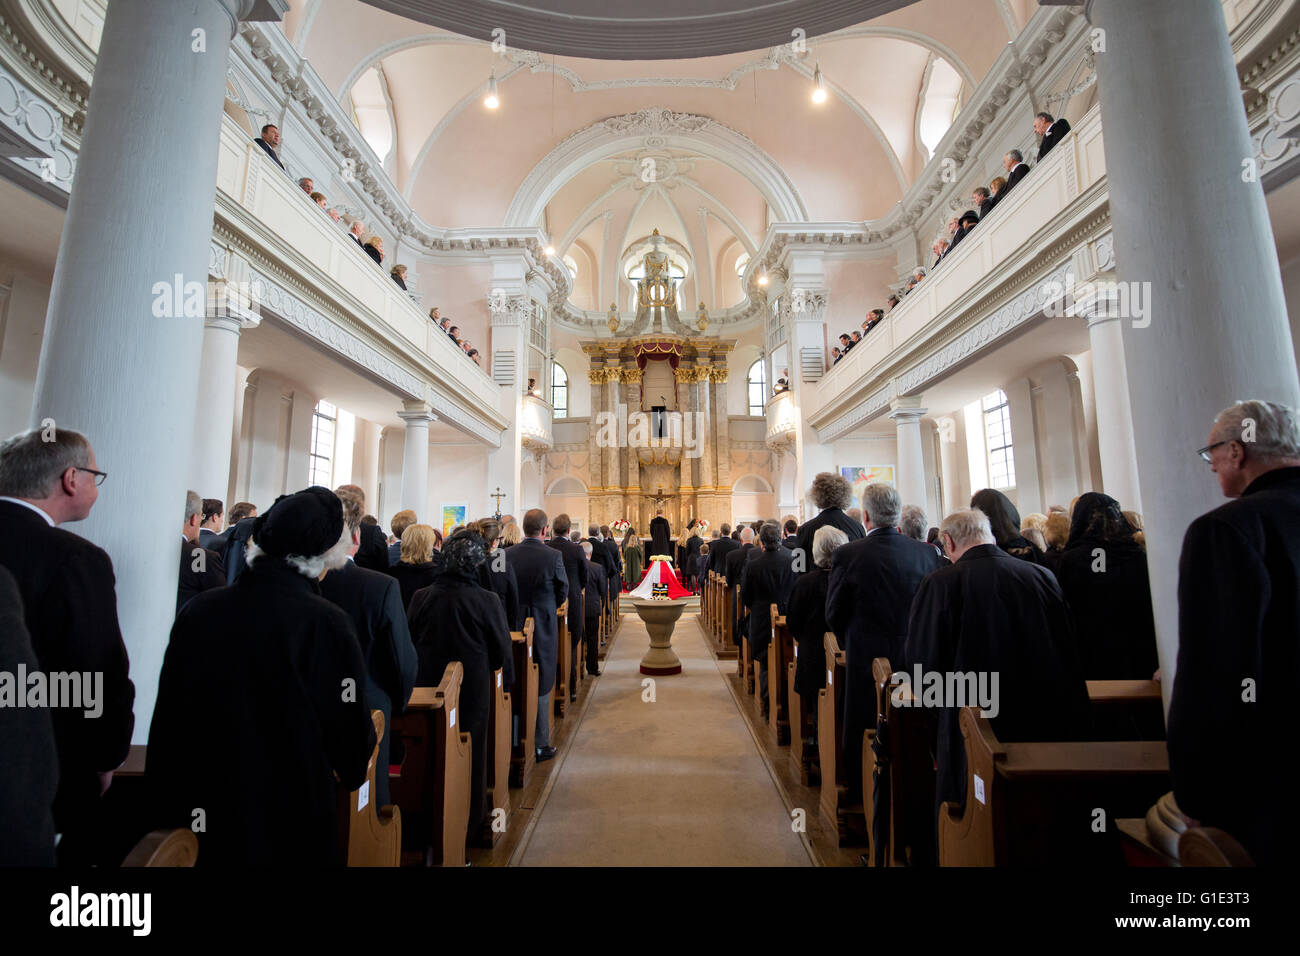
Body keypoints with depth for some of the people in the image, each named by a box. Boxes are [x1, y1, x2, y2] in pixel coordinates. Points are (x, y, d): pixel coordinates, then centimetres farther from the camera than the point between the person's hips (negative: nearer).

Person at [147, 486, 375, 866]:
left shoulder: (196, 610, -8)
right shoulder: (327, 624, -22)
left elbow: (166, 719, 3)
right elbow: (353, 730, -12)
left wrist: (166, 802, 17)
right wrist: (352, 772, 11)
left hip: (196, 812, 4)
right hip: (289, 828, -4)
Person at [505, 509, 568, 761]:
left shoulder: (506, 555, -6)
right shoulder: (553, 556, -15)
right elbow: (562, 593, -4)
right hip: (543, 628, -3)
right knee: (541, 685, 8)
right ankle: (539, 744, 16)